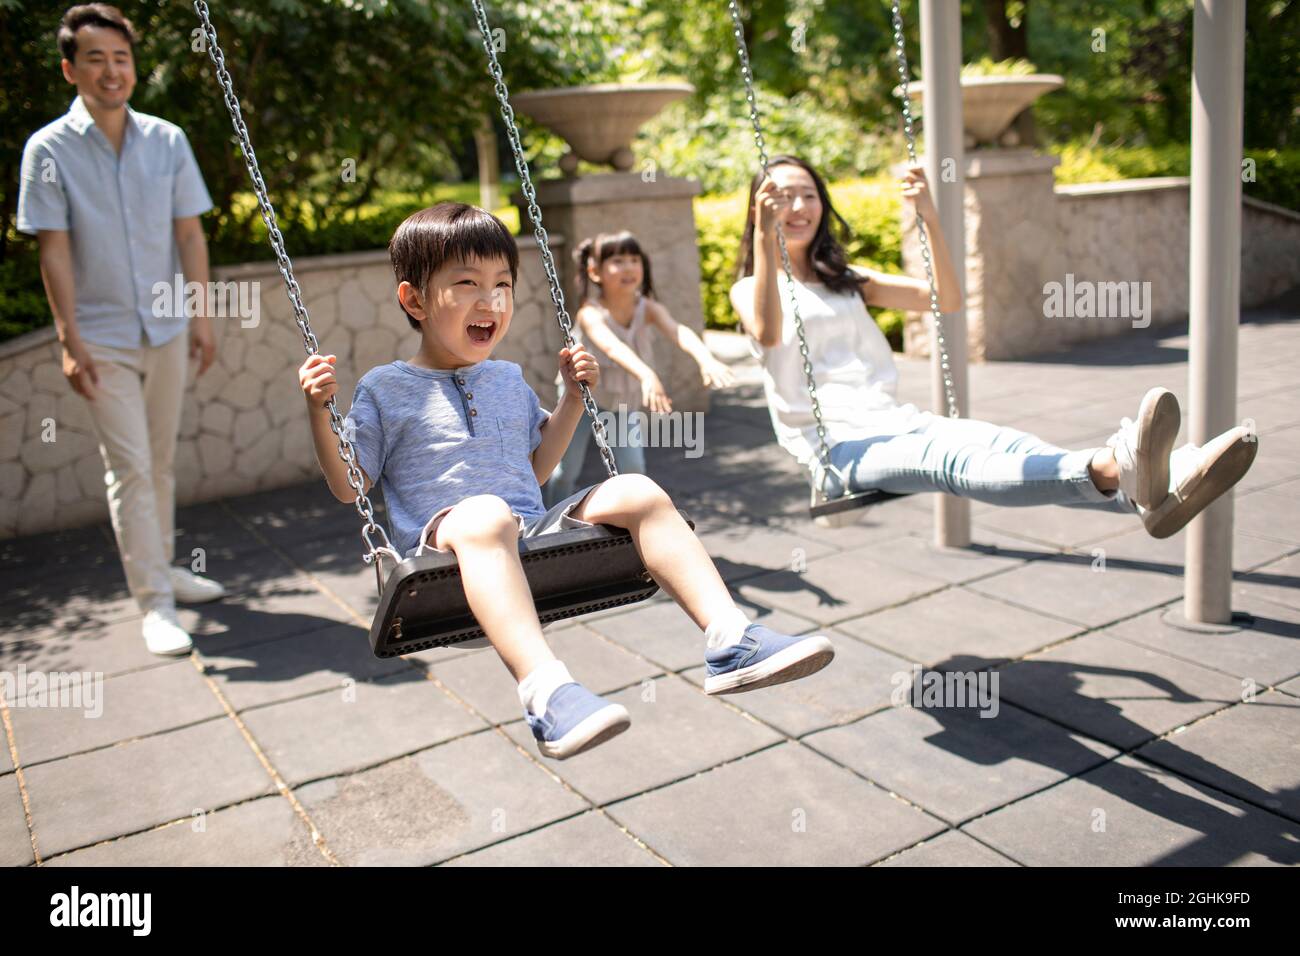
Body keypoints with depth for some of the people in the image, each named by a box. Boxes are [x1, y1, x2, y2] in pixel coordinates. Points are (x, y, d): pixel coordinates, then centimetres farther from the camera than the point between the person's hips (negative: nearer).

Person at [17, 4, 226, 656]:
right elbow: (54, 252, -8)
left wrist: (201, 317, 2)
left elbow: (190, 235, 5)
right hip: (103, 338, -3)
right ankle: (154, 604, -1)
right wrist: (70, 341, -13)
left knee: (161, 461, 14)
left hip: (166, 331, 4)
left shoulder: (168, 140, 3)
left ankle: (162, 566, 30)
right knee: (129, 469, -5)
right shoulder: (49, 150, -6)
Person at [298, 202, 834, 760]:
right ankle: (545, 690, -56)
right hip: (443, 545, -5)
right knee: (484, 512, -40)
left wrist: (573, 398, 19)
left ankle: (730, 639, -23)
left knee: (637, 491, -15)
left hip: (534, 534, 5)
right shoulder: (385, 389, 7)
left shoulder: (509, 380, 22)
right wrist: (318, 411, -7)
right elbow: (349, 487, 6)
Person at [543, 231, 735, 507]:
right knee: (566, 470, 0)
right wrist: (646, 375, -69)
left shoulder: (648, 309, -19)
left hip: (625, 402, 3)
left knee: (632, 468, -8)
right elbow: (612, 346, -50)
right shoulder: (590, 314, -29)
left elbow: (679, 332, -39)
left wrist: (706, 359, -61)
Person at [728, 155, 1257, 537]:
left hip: (897, 423, 6)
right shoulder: (748, 289, 9)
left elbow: (947, 299, 15)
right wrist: (764, 238, -24)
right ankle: (1118, 472, -63)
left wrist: (930, 218, 3)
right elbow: (769, 333, -17)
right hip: (840, 448, -6)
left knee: (1009, 445, -25)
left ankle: (1159, 485, -50)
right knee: (952, 459, -36)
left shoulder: (845, 280, 25)